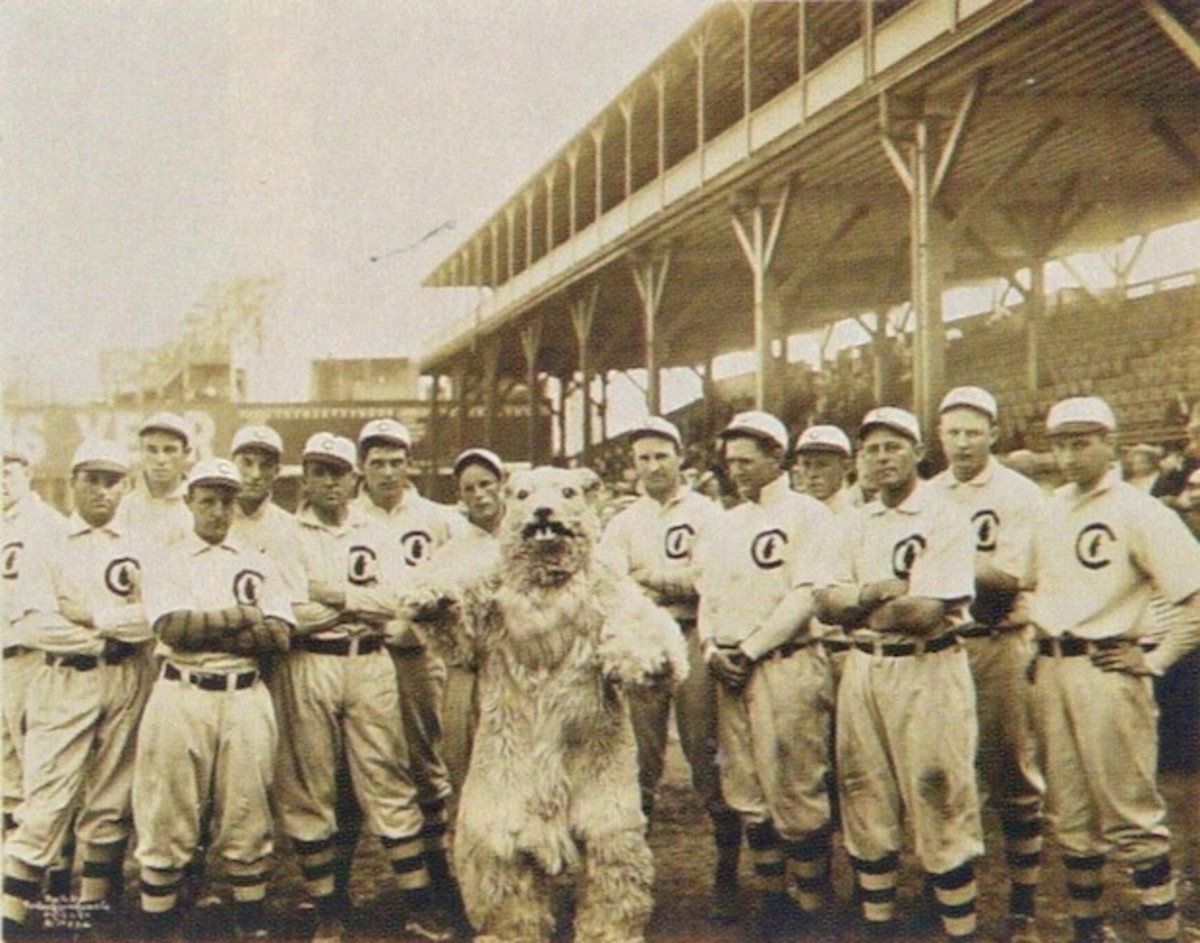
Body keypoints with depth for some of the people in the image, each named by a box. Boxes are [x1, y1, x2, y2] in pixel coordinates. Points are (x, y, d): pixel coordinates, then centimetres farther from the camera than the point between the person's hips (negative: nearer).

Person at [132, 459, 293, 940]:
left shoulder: (259, 564, 13)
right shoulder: (165, 562, 7)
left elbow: (280, 635, -1)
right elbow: (172, 627, -10)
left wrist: (203, 631, -7)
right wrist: (244, 617, -6)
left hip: (246, 698, 2)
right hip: (181, 697, -2)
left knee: (247, 817, 6)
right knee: (167, 821, 0)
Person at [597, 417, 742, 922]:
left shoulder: (706, 514, 7)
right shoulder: (622, 523, 16)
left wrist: (652, 578, -5)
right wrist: (682, 584, -10)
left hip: (694, 640, -3)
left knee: (709, 759, -4)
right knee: (639, 761, 6)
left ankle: (727, 872, 5)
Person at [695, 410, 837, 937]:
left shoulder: (807, 515, -2)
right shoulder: (723, 526, 19)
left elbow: (805, 596, -11)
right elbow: (707, 596, 17)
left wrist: (749, 650, -13)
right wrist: (712, 649, -1)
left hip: (786, 665, -6)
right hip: (730, 673, 7)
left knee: (797, 791, -3)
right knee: (747, 794, 9)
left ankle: (809, 902, 8)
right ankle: (772, 892, 21)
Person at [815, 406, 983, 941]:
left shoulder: (945, 519, -8)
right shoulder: (856, 525, 12)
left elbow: (929, 613, -17)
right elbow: (826, 604, 4)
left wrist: (854, 604, -5)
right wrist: (876, 594, -15)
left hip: (927, 672, -6)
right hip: (862, 671, 6)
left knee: (940, 811, -3)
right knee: (866, 804, 11)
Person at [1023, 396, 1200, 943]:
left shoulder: (1139, 512, -9)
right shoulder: (1049, 512, 11)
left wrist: (1155, 660, -13)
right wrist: (1038, 637, 12)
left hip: (1107, 672, -7)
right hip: (1051, 673, 7)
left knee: (1132, 815, -3)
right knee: (1069, 812, 14)